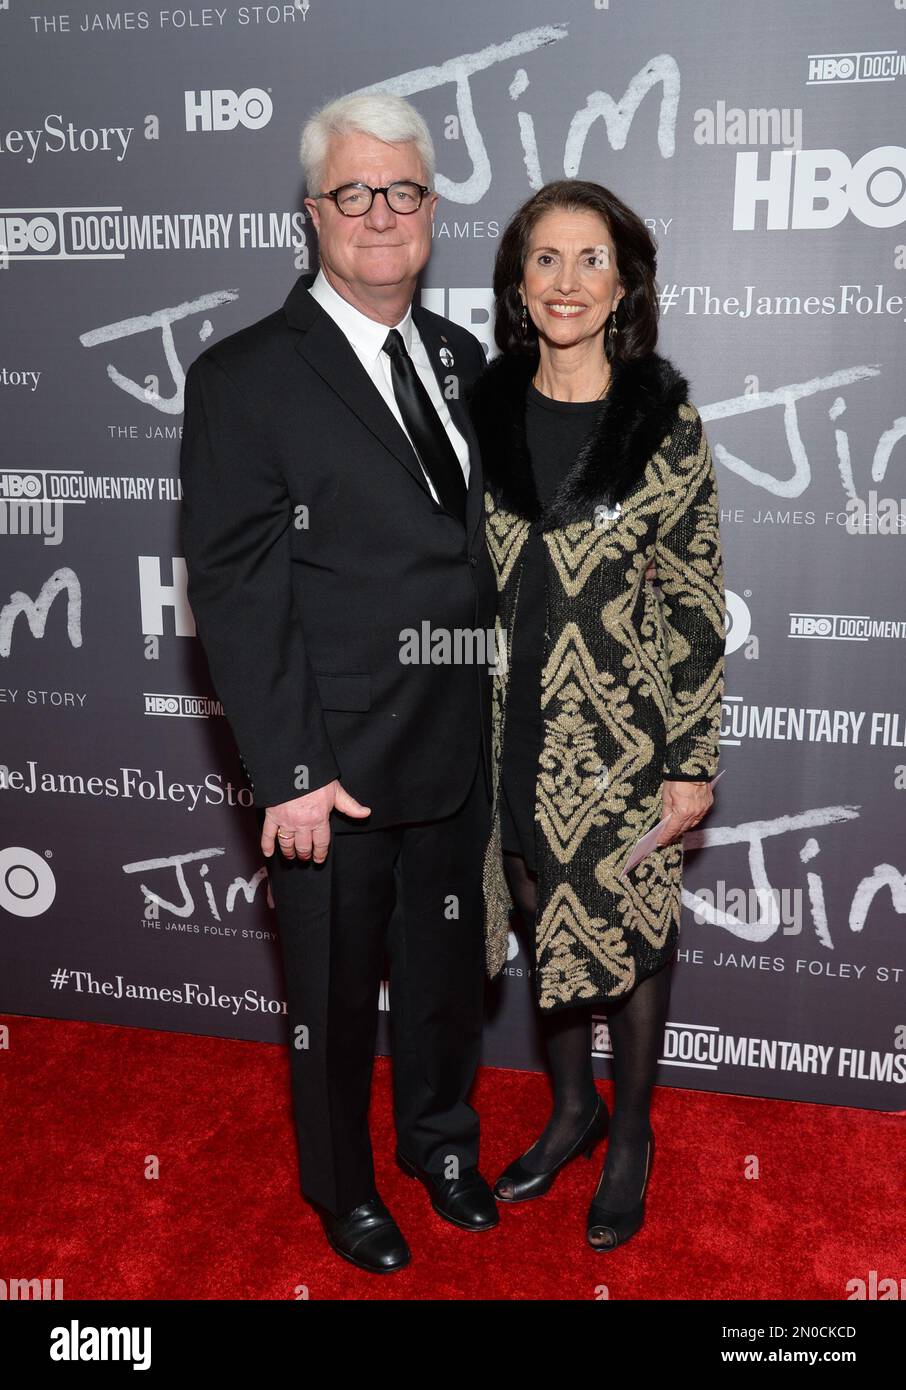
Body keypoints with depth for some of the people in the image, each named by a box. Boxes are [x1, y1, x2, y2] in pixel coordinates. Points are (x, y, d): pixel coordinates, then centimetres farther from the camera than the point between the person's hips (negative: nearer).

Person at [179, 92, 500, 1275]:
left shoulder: (459, 358, 7)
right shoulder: (245, 377, -11)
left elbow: (477, 545, 10)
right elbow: (233, 593, -14)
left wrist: (494, 714, 5)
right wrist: (289, 774, -18)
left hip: (459, 751, 5)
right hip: (337, 766, -5)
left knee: (448, 967, 22)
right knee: (335, 993, 15)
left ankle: (440, 1139, 49)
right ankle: (341, 1185, 42)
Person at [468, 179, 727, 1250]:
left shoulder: (666, 421, -8)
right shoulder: (483, 410, 1)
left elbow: (699, 604, -8)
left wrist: (694, 760, -9)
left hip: (625, 733, -3)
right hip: (514, 729, 3)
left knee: (630, 932, 12)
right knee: (547, 922, 18)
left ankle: (631, 1134, 37)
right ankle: (572, 1109, 42)